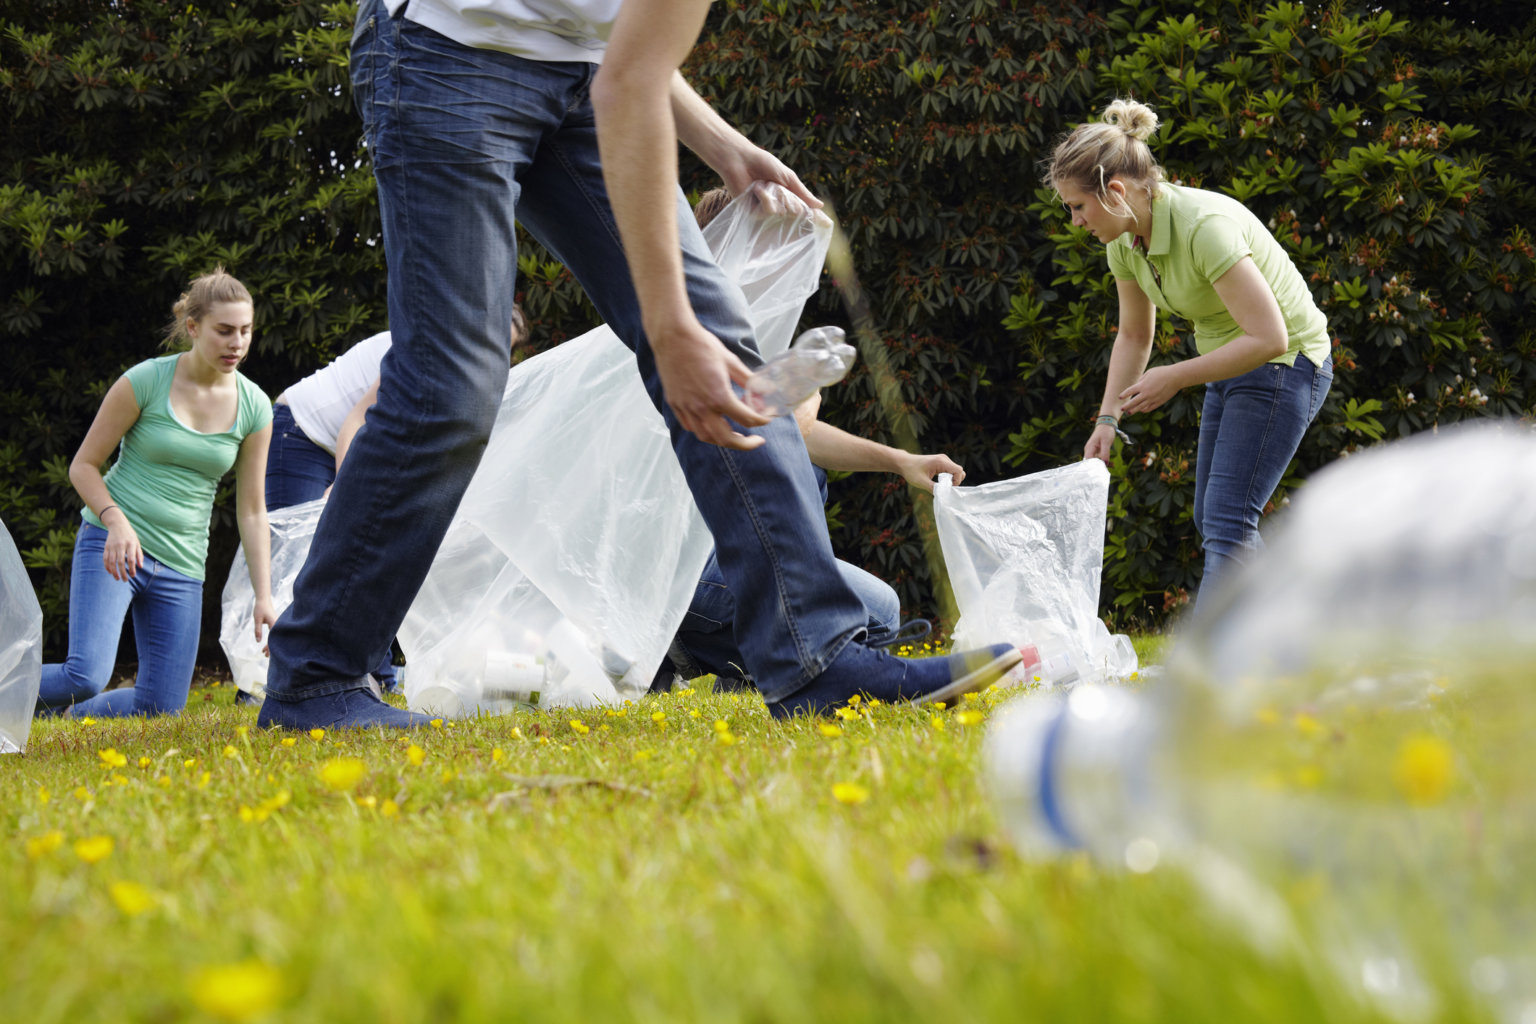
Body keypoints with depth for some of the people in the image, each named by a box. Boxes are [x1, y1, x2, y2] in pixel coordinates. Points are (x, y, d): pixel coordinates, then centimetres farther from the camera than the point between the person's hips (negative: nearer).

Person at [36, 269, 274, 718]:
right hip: (111, 545, -4)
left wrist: (263, 596, 2)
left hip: (181, 565, 4)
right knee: (86, 677, -24)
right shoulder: (145, 381, -9)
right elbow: (83, 465, -2)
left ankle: (53, 714, 23)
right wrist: (116, 521, -19)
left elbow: (251, 509, 8)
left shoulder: (254, 407, 1)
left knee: (162, 708, -1)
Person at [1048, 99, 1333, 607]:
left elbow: (1269, 338, -31)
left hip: (1286, 362, -9)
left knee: (1227, 521, -16)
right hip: (1230, 365, 9)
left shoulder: (1204, 226, -30)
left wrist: (1175, 376, -25)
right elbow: (1133, 336, 12)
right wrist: (1108, 418, 1)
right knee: (1212, 522, 10)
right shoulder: (1125, 241, -4)